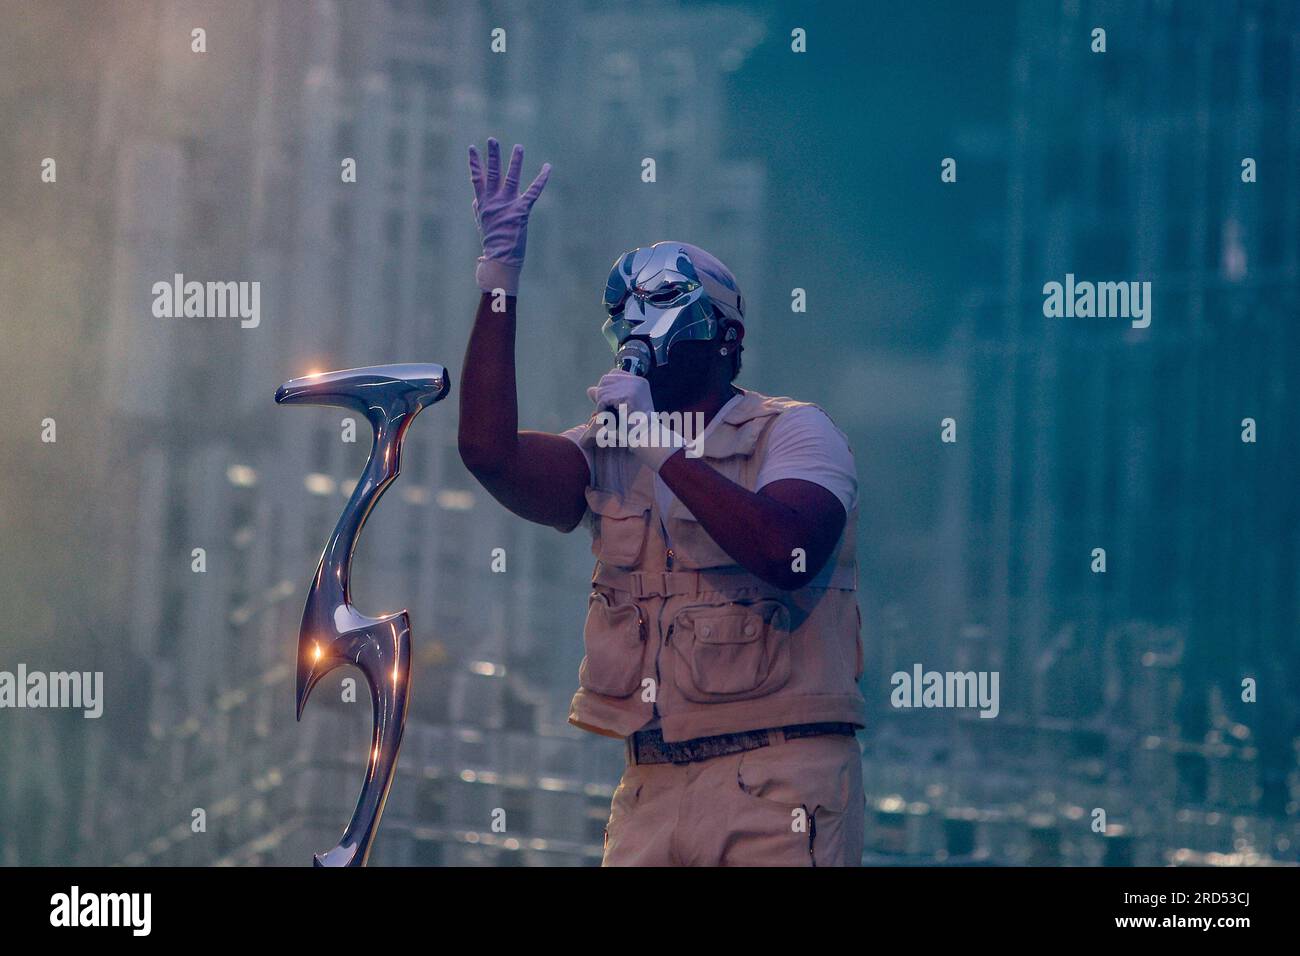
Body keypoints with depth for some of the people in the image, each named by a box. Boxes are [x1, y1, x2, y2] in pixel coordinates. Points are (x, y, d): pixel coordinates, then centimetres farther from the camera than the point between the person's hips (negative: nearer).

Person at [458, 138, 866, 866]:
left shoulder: (791, 434, 2)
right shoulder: (611, 452, 14)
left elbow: (785, 551, -19)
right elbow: (490, 451, -4)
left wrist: (663, 446, -12)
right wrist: (500, 275, -4)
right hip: (653, 791, 5)